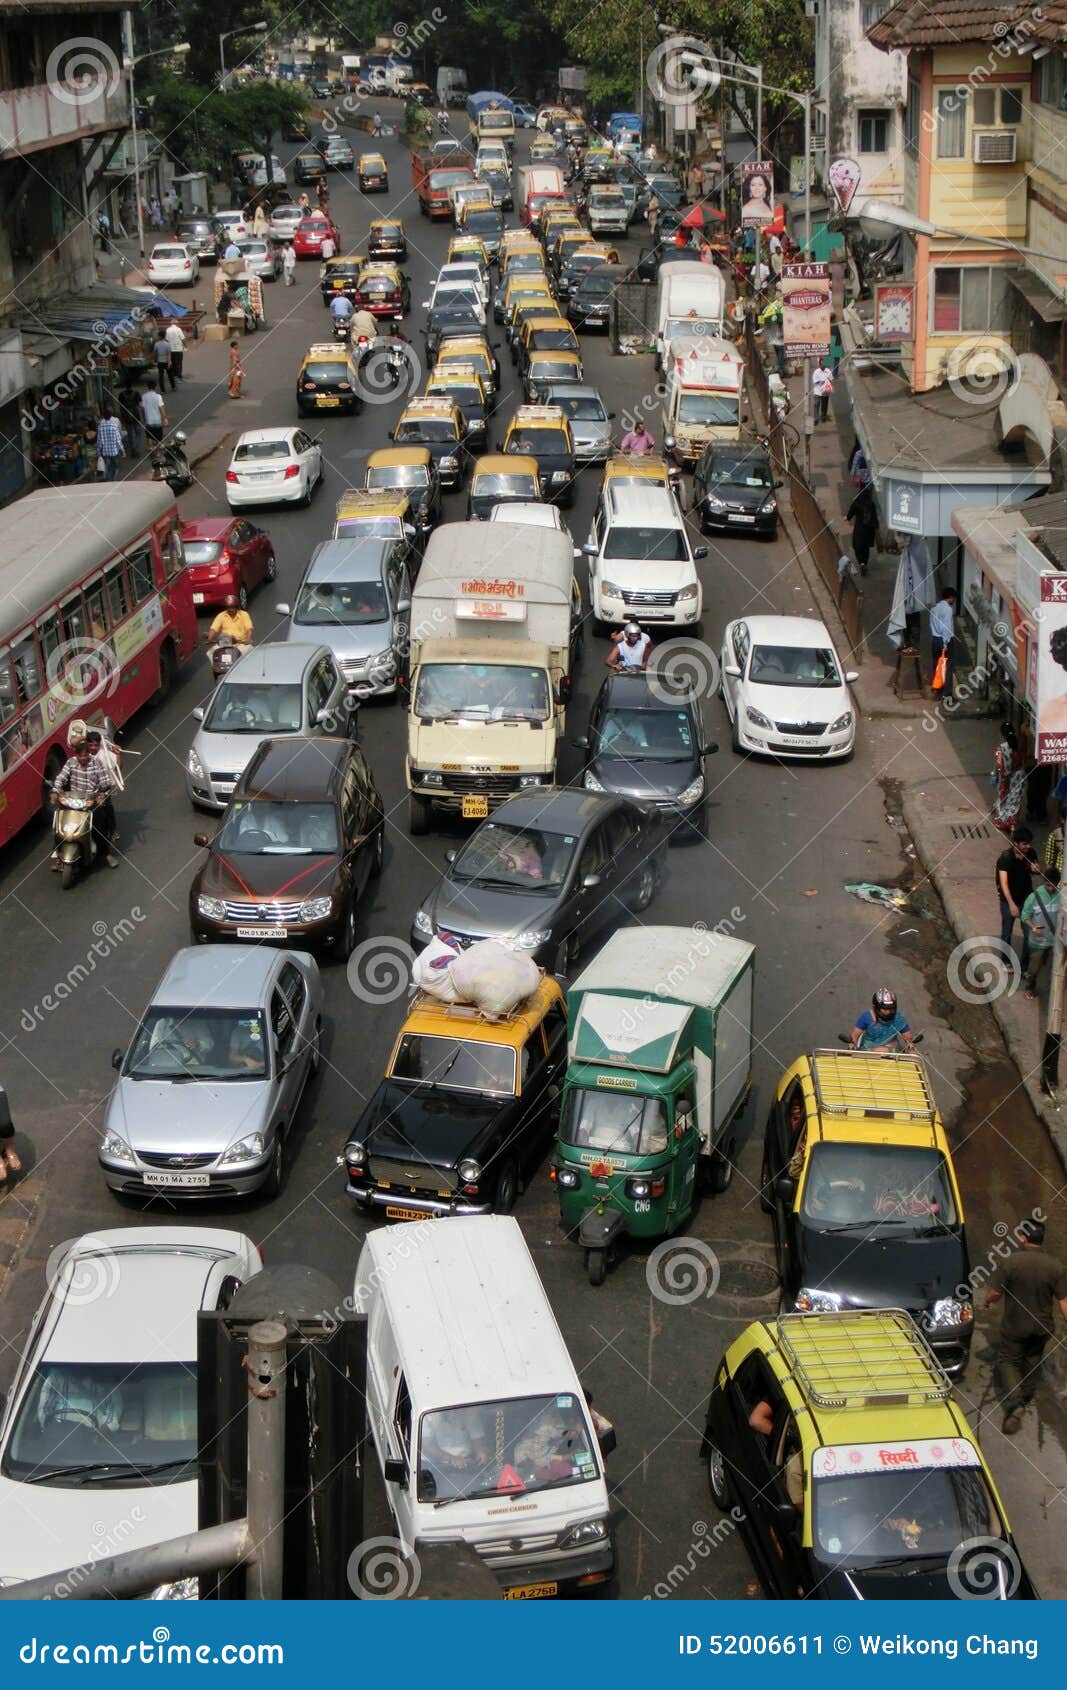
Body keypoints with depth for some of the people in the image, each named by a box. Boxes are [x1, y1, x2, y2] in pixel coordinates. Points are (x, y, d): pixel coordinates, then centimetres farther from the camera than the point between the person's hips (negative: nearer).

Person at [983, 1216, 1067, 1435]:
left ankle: (1014, 1403, -9)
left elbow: (995, 1293, -14)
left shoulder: (1012, 1262, -22)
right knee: (1033, 1360, 26)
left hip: (1015, 1326, -3)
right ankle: (1027, 1396, 44)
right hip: (1043, 1327, 3)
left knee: (1008, 1360, 11)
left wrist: (987, 1300, 9)